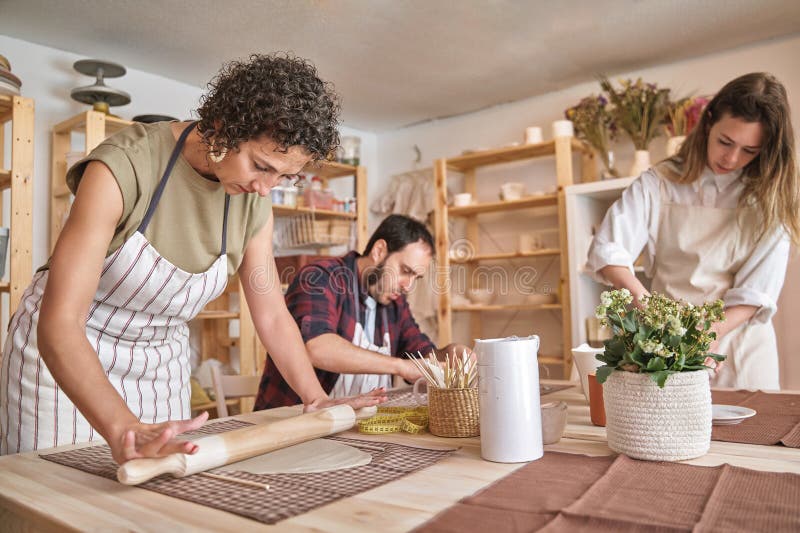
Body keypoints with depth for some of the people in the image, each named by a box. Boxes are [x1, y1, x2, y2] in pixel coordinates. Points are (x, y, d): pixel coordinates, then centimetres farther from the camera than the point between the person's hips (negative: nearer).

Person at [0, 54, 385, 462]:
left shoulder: (253, 202, -11)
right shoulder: (125, 165, -27)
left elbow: (272, 315, -5)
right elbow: (59, 321, -32)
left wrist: (318, 400, -13)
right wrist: (125, 429, -45)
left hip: (162, 364, 4)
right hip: (62, 355, -4)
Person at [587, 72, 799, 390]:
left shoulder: (769, 199, -2)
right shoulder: (659, 184, -5)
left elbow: (757, 292, -9)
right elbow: (607, 250, -13)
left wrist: (715, 333, -25)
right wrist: (642, 298, -29)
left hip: (739, 343, 1)